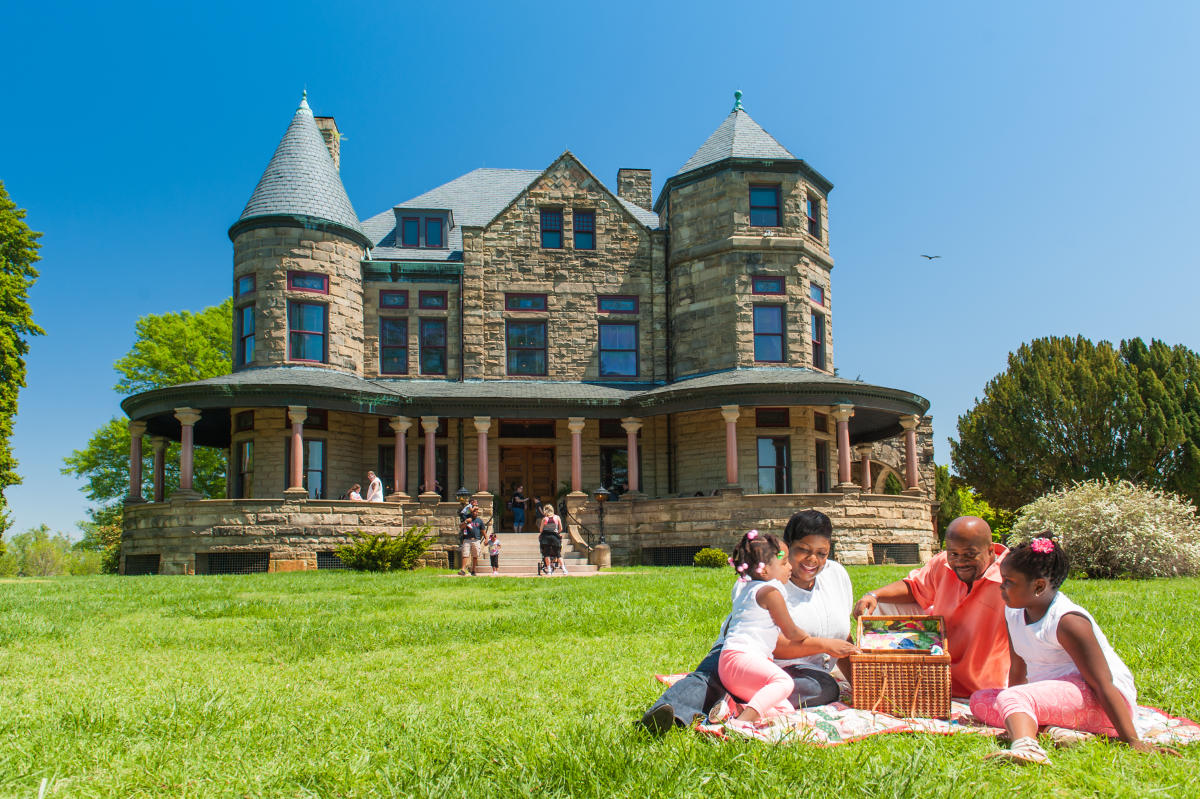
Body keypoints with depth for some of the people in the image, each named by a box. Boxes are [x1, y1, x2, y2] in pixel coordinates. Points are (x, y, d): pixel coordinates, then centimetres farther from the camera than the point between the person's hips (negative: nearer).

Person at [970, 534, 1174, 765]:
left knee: (1010, 698, -33)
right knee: (980, 699, -5)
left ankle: (1025, 746, -62)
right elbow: (1018, 670, 17)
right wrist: (1015, 709, 22)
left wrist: (1133, 741, -25)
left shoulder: (1067, 621, -20)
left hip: (1096, 701, -9)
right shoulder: (1013, 613, 5)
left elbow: (1103, 685, -23)